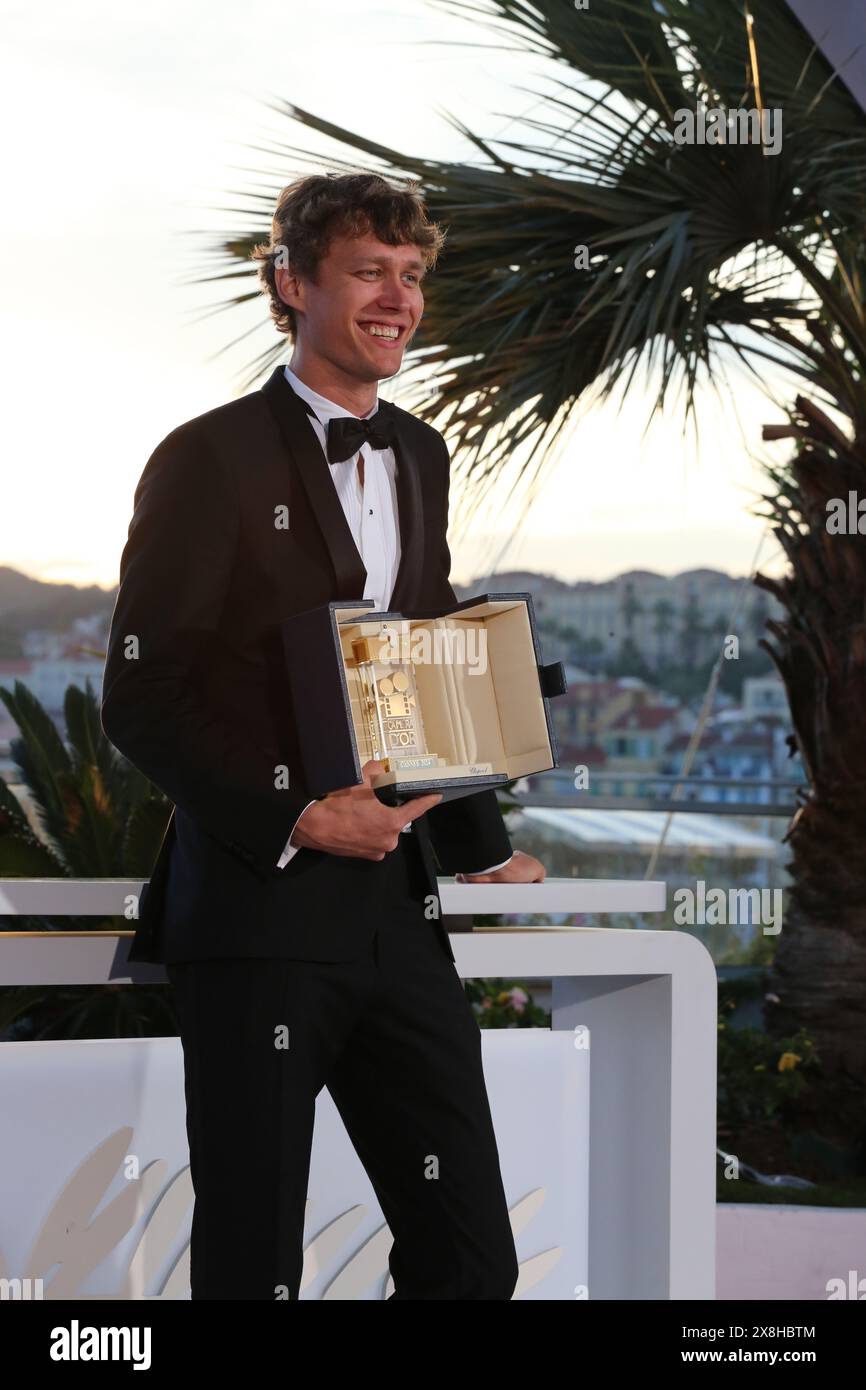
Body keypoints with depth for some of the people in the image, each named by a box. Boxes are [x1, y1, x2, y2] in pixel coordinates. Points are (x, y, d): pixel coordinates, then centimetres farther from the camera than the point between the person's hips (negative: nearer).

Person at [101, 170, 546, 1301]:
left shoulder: (420, 458, 15)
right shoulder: (212, 459, -7)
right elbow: (140, 701, -9)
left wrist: (482, 848, 12)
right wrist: (291, 821, -18)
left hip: (400, 909, 6)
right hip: (257, 909, -6)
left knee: (472, 1259, 5)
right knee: (251, 1265, 1)